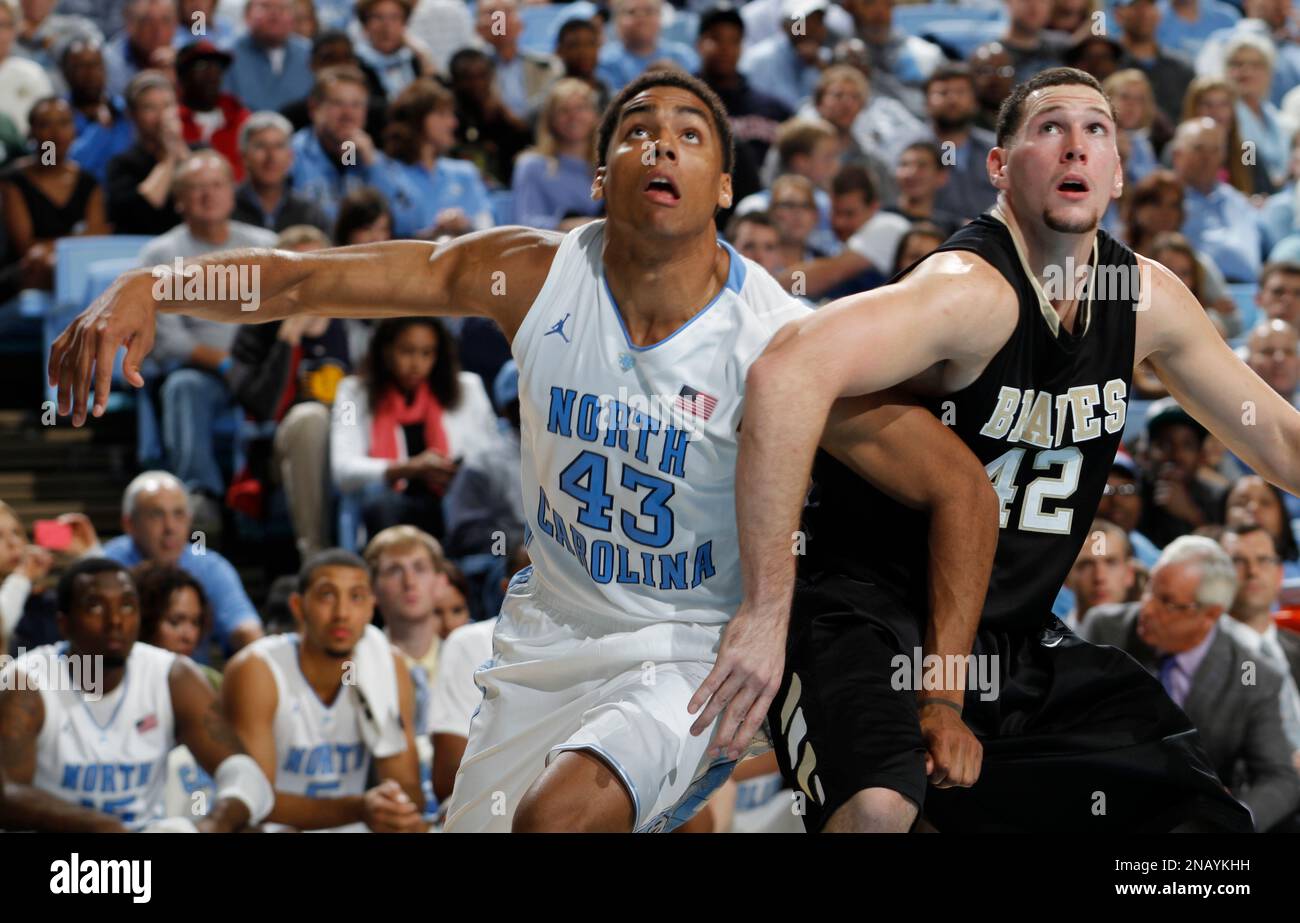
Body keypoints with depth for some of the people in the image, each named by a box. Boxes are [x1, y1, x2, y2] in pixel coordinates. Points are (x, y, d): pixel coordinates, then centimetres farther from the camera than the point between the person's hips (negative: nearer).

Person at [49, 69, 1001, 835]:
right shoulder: (535, 276, -10)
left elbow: (963, 490, -15)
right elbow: (311, 277, -11)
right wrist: (143, 290, -27)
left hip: (694, 657, -5)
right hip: (551, 636, 5)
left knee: (564, 812, -32)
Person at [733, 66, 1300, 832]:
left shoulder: (1148, 299, 2)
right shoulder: (973, 289, -22)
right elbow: (788, 372, -39)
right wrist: (768, 608, -40)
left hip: (1021, 643, 8)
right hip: (872, 617, -8)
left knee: (1206, 816, 5)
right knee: (879, 805, -36)